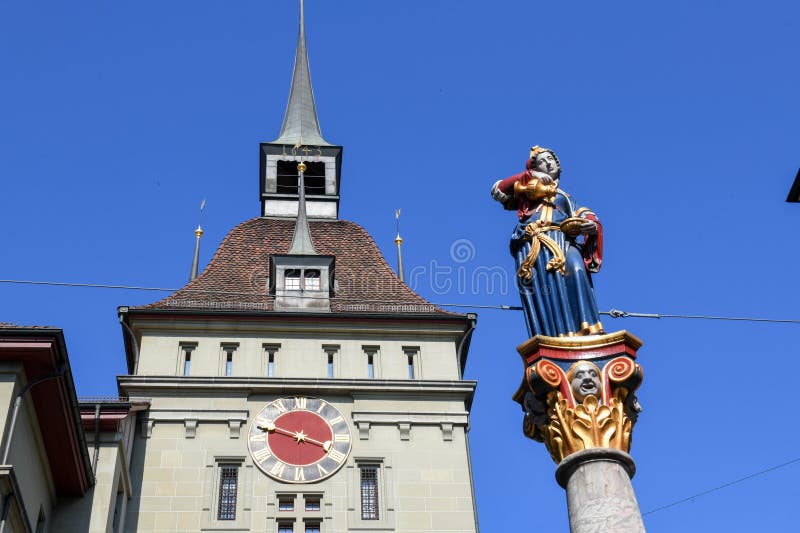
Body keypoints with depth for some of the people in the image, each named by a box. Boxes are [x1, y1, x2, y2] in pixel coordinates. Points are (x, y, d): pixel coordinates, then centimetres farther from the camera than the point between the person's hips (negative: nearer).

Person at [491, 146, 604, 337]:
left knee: (576, 271, -30)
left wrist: (591, 224, -6)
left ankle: (588, 329, -42)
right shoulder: (526, 188, 31)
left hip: (561, 239, 1)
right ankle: (549, 337, -36)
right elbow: (497, 192, 18)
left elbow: (582, 216, 18)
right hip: (532, 243, -1)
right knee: (539, 285, -22)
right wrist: (525, 176, 16)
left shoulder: (563, 196, 35)